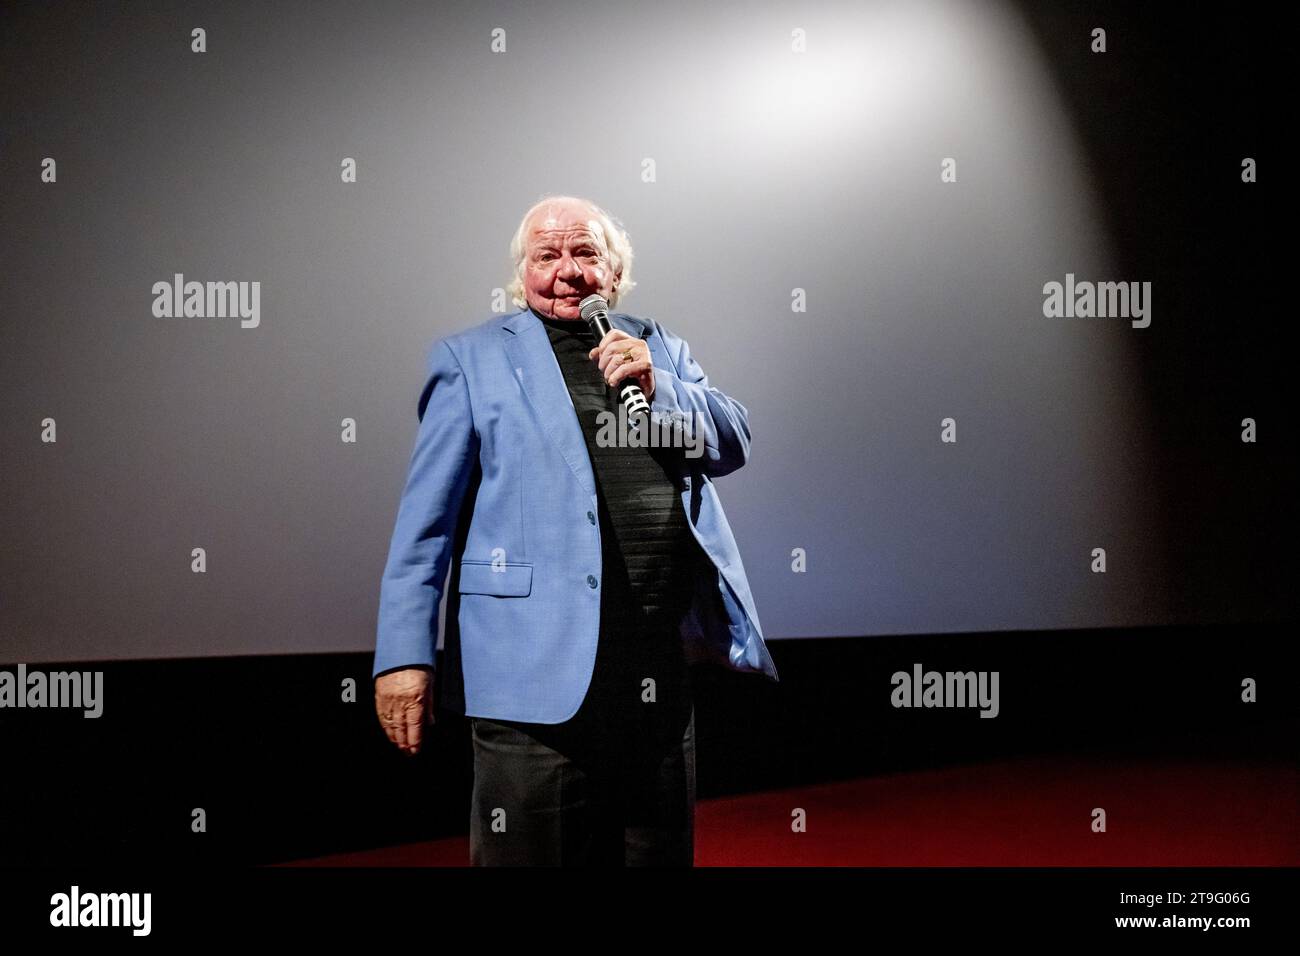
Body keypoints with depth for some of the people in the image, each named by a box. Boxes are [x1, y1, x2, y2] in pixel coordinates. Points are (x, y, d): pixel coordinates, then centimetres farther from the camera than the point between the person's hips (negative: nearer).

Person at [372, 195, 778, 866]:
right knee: (533, 854, 1)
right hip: (535, 670, -4)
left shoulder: (658, 349, 16)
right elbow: (425, 521, -1)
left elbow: (732, 444, 10)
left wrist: (655, 385, -8)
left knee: (660, 852, 15)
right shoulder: (473, 358, 4)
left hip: (661, 670, 4)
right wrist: (404, 654, -8)